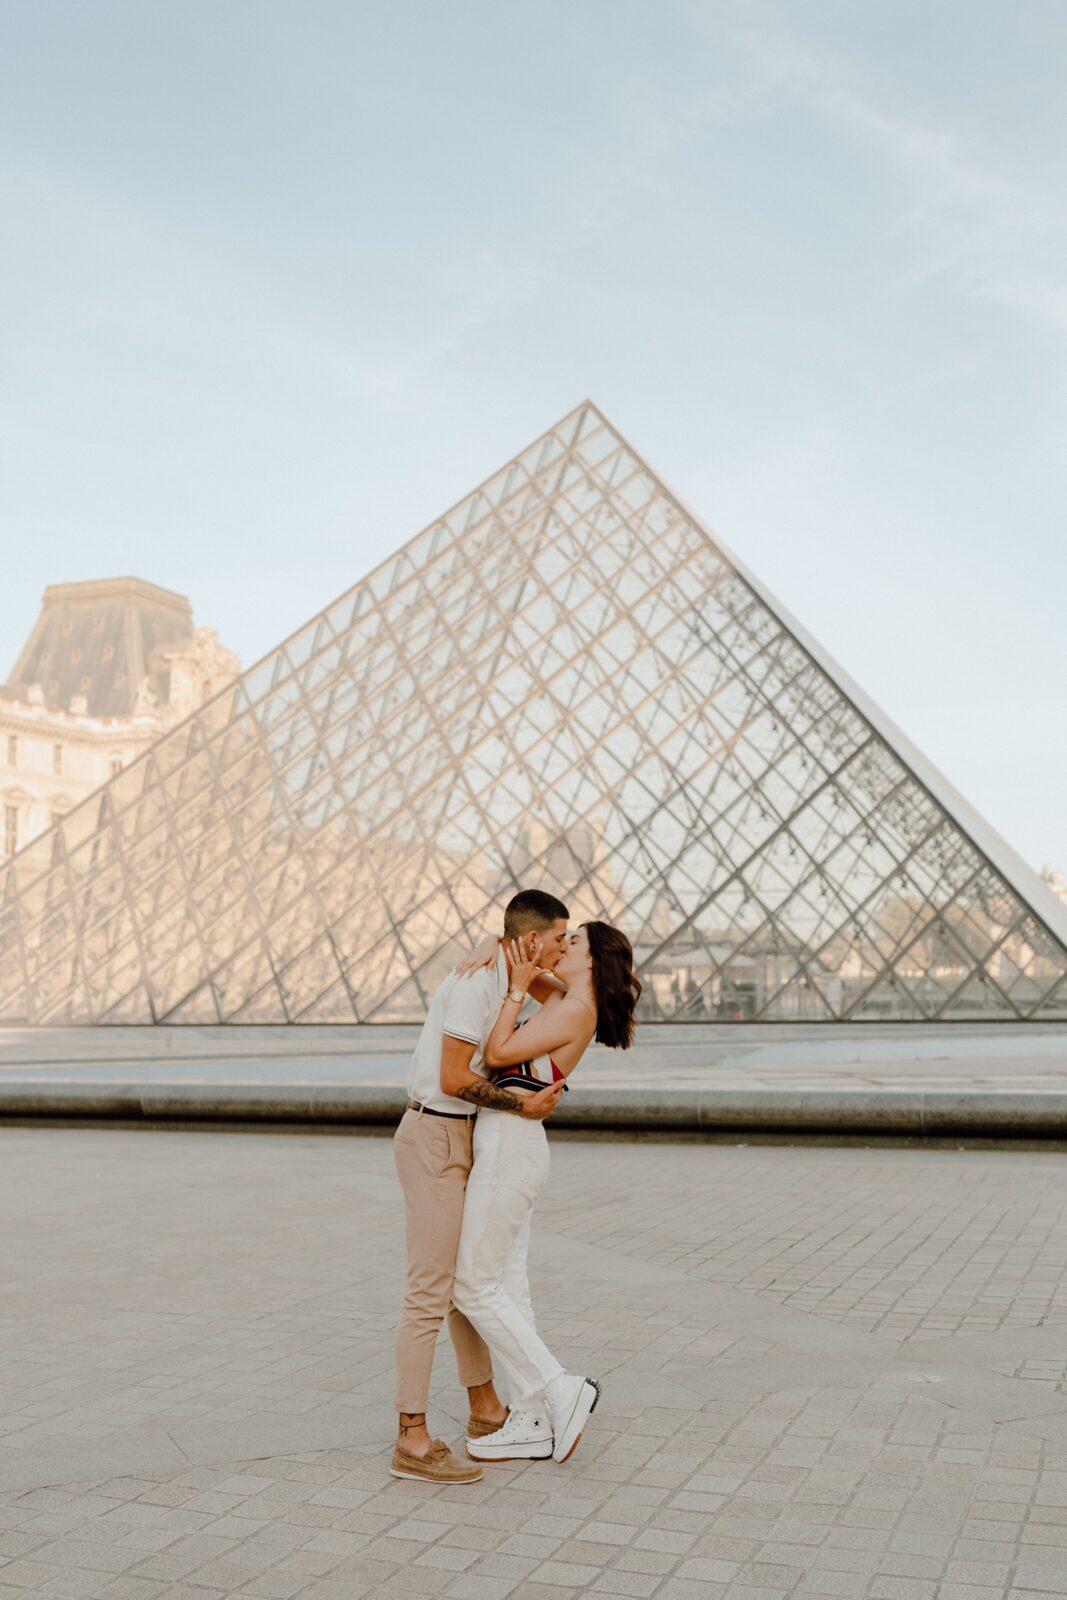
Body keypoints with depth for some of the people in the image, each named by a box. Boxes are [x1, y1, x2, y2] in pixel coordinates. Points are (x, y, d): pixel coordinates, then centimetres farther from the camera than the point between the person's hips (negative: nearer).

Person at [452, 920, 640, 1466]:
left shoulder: (574, 1010, -15)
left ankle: (562, 1392, 4)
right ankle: (532, 1424, 16)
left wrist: (517, 988, -11)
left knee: (474, 1287, -2)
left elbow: (497, 1053, -15)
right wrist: (494, 948, -3)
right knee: (507, 1285, 11)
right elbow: (521, 959, 19)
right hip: (509, 1145, 10)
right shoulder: (562, 997, 11)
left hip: (509, 1147, -10)